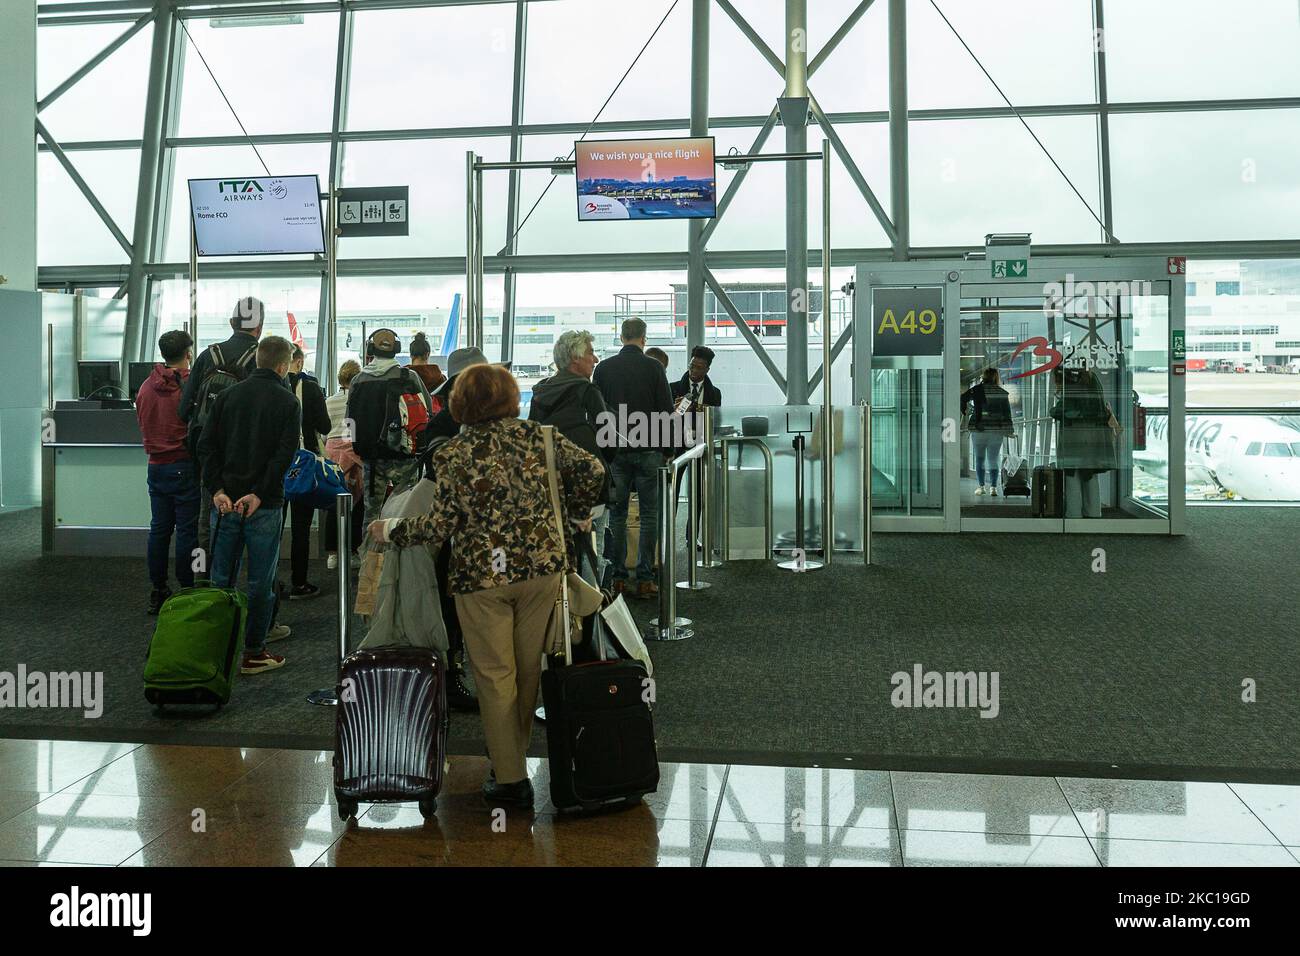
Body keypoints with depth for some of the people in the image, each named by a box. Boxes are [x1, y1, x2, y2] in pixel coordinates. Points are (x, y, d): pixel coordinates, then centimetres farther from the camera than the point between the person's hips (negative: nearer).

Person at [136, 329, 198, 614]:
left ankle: (158, 592, 17)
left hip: (156, 465, 6)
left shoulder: (146, 387, 7)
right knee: (187, 530, 0)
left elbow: (143, 426, 16)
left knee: (159, 528, 11)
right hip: (185, 466, -6)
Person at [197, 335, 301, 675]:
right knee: (261, 581, 5)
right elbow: (285, 453, -15)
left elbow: (206, 445, 1)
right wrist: (259, 494, -14)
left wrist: (216, 490, -4)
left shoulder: (227, 395, 8)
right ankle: (253, 653, 10)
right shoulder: (288, 401, -4)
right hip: (265, 506, -4)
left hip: (224, 502, 4)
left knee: (221, 579, 13)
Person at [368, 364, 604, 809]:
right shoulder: (536, 435, 2)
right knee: (529, 668, 15)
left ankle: (510, 778, 13)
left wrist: (392, 530, 5)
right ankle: (512, 759, 28)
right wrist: (574, 513, 15)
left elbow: (443, 522, -10)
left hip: (483, 575, -3)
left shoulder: (452, 454, -7)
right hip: (543, 566, 3)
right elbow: (590, 468, -1)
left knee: (495, 675, 7)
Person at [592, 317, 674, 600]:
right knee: (649, 514, 4)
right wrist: (666, 447, 5)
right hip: (648, 450, -2)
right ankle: (645, 579, 3)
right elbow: (667, 410, -6)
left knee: (617, 514, 9)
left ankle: (617, 577, 8)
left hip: (615, 450, 2)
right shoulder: (653, 367, -5)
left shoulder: (603, 368, 2)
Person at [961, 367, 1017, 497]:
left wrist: (964, 412, 8)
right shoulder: (1002, 392, 4)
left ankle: (981, 487, 7)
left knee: (979, 458, 9)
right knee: (993, 459, 7)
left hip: (978, 429, -2)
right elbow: (1007, 412, 5)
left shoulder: (977, 389, -4)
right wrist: (1009, 430, 8)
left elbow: (962, 399, -9)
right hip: (997, 429, 2)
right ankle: (993, 487, 0)